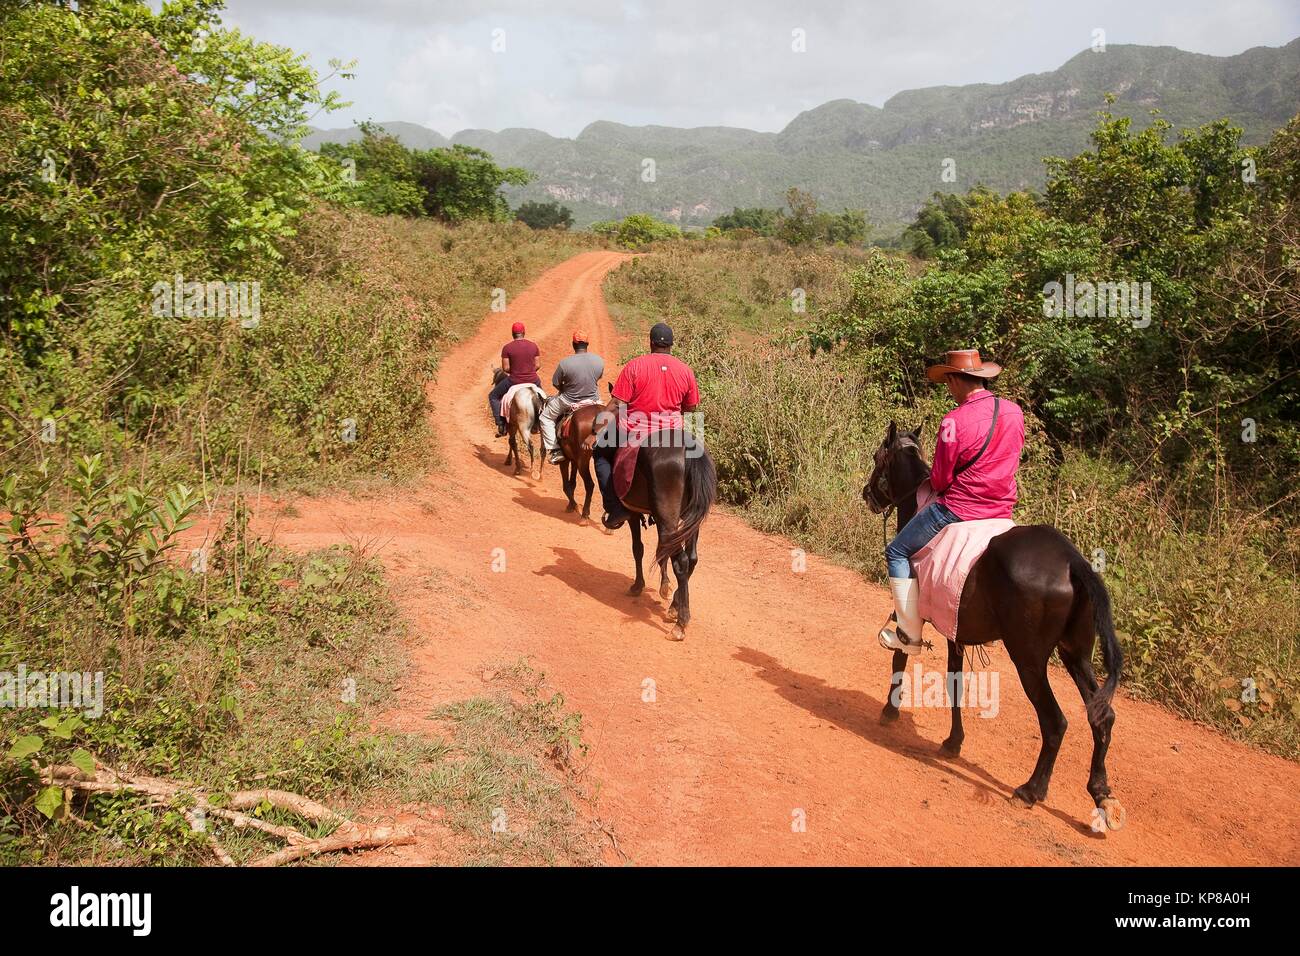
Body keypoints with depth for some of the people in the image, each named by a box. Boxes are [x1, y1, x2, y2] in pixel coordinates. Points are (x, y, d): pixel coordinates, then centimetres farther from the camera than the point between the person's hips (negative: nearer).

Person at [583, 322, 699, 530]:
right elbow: (691, 407, 8)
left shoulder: (634, 366, -9)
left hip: (634, 431, -3)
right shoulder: (685, 370, 0)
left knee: (601, 453, 24)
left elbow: (615, 405, -12)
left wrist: (595, 434, -8)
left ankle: (615, 509, 12)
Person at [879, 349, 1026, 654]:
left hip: (958, 510, -7)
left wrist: (934, 481, 12)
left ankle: (909, 633, 9)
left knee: (898, 552, 10)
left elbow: (940, 479, -11)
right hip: (1003, 511, 7)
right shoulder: (1015, 411, 2)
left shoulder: (954, 421, -18)